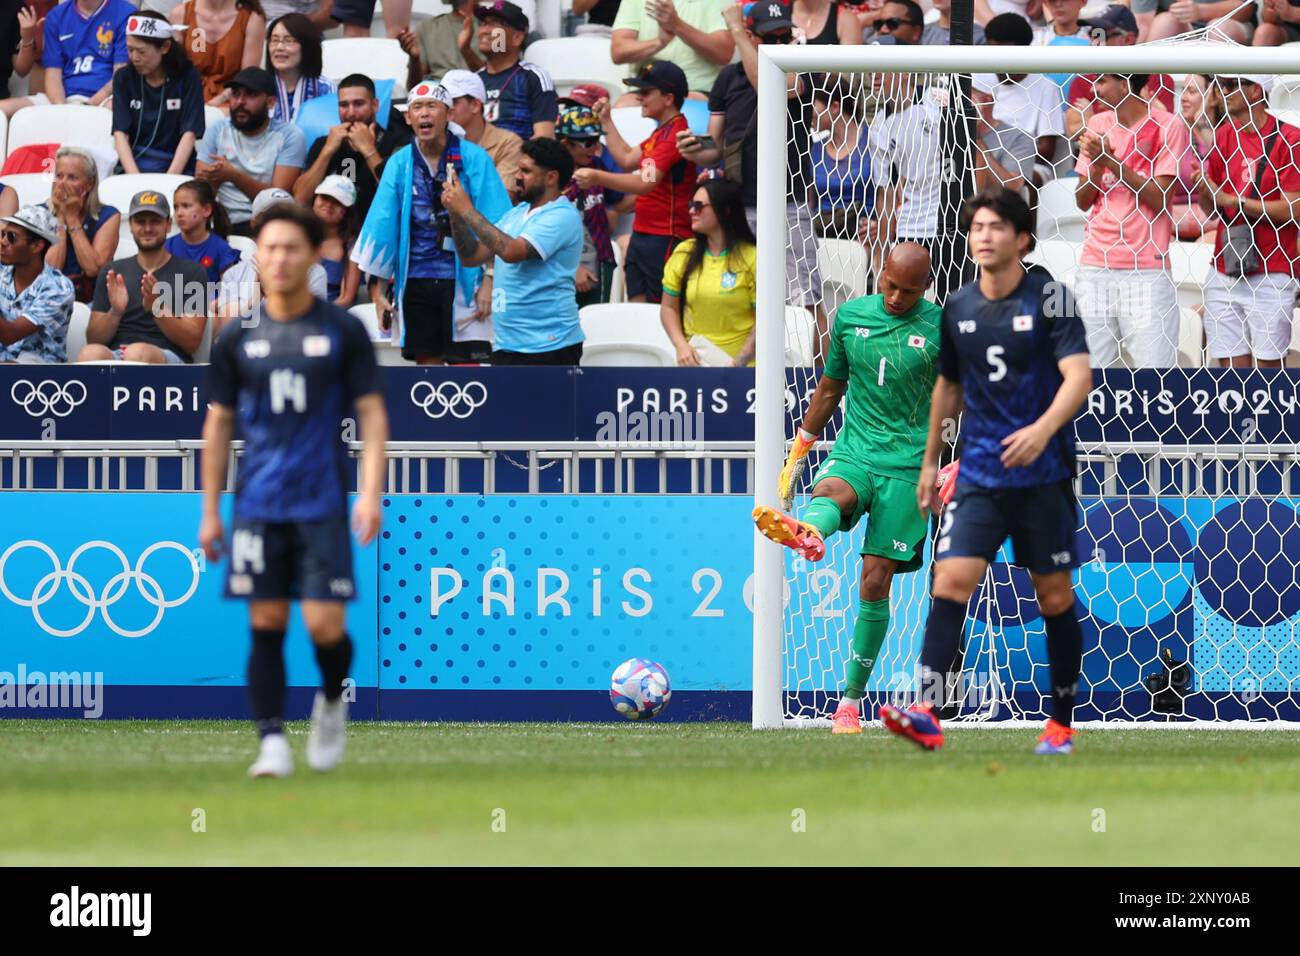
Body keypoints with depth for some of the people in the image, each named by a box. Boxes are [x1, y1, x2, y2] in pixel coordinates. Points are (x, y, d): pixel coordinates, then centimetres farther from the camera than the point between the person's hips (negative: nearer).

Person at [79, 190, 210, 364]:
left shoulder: (192, 272, 14)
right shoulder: (112, 273, 23)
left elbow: (192, 342, 4)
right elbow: (93, 340, 17)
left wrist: (157, 308, -12)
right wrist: (115, 312, -5)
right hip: (114, 357, 2)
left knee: (138, 352, -40)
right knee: (90, 353, -36)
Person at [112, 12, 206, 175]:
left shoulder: (187, 77, 0)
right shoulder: (123, 78, 7)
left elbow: (189, 134, -6)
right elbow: (120, 133, -1)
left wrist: (170, 178, -19)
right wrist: (134, 177, -16)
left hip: (175, 169, -2)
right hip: (133, 167, 2)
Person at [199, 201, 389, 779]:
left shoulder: (343, 331, 2)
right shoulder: (237, 339, 7)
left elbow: (372, 414, 3)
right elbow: (218, 425, 12)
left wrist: (372, 492, -9)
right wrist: (210, 512, 8)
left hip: (323, 504, -2)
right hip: (257, 507, 2)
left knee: (325, 625, -6)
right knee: (266, 624, -2)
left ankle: (332, 702, 24)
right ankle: (272, 742, 1)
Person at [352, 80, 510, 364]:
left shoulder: (474, 159, -4)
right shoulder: (400, 164, 5)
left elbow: (494, 224, -5)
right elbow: (381, 225, 7)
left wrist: (490, 282, -11)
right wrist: (378, 289, 5)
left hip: (462, 279, -4)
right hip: (415, 282, 4)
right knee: (427, 363, 9)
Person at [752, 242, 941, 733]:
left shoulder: (941, 329, -1)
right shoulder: (850, 316, 7)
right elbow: (831, 385, 19)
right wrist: (798, 453, 22)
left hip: (908, 466, -2)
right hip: (852, 453, 2)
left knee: (875, 583, -5)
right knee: (829, 494, -36)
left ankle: (851, 700, 3)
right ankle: (806, 534, -73)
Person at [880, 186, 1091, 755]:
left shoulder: (1049, 297, -7)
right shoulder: (958, 308, 7)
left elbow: (1079, 377, -17)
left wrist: (1043, 429, -34)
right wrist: (930, 461, 24)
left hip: (1044, 473, -3)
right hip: (980, 473, 3)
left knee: (1054, 597, 5)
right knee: (951, 579, -14)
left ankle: (1062, 721, 19)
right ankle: (927, 712, -23)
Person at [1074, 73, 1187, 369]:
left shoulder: (1167, 127, -3)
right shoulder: (1098, 125, 12)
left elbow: (1159, 199, -9)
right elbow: (1083, 201, 13)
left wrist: (1112, 161, -14)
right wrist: (1096, 164, -6)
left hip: (1146, 270, -5)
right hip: (1095, 265, 5)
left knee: (1154, 366, -9)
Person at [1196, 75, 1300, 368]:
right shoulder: (1225, 136, 12)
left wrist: (1233, 200, -13)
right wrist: (1204, 192, -6)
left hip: (1270, 275, -5)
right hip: (1225, 274, 5)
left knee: (1267, 361, -7)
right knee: (1232, 363, 2)